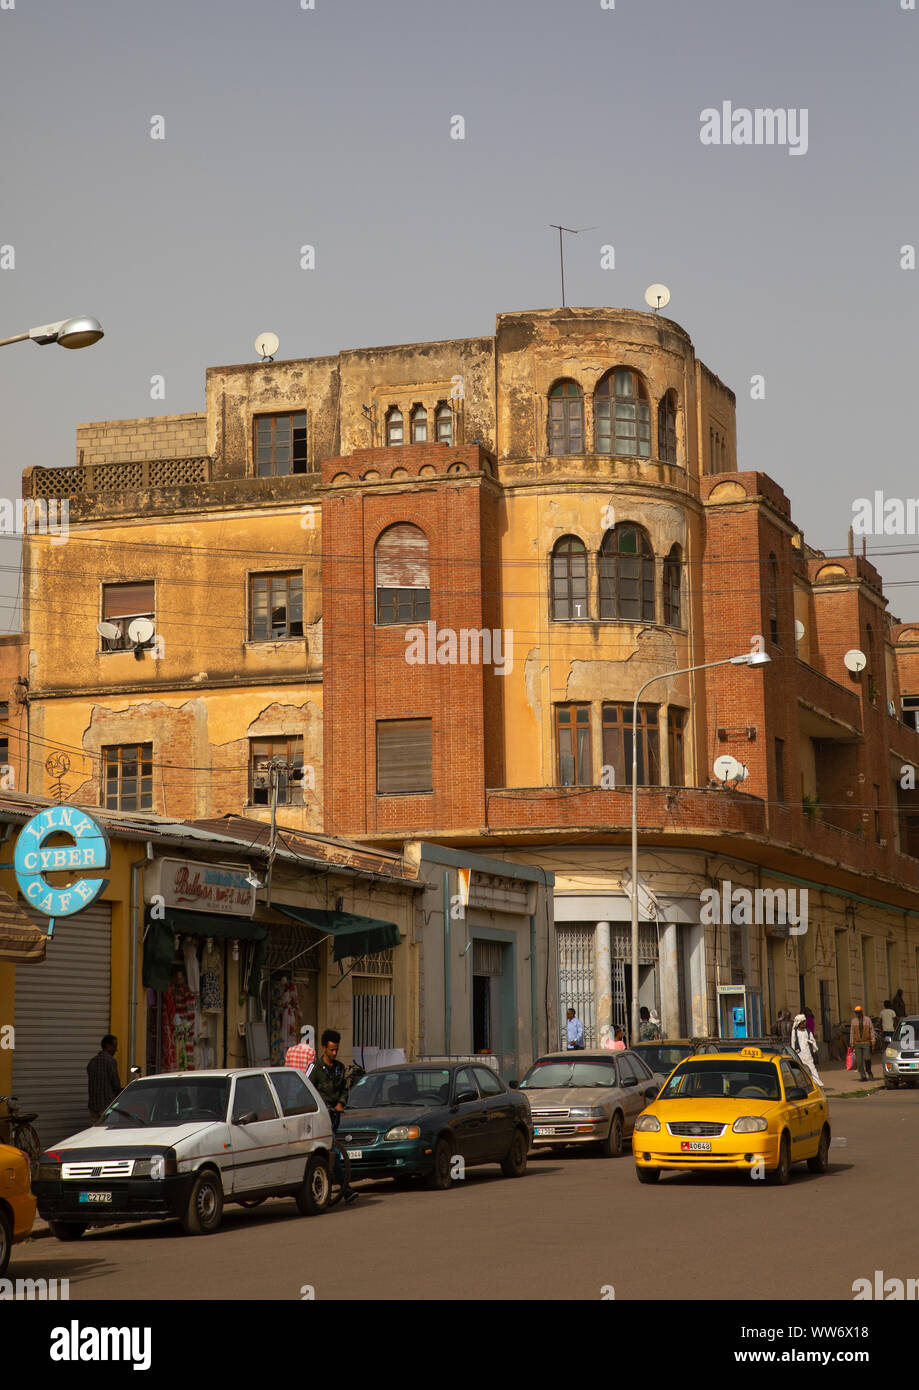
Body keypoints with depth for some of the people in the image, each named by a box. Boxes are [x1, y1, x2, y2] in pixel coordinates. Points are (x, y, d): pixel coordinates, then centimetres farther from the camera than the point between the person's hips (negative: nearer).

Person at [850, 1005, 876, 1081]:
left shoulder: (867, 1020, 1)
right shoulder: (853, 1021, 7)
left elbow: (872, 1031, 2)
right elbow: (852, 1033, 9)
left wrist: (873, 1042, -3)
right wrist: (851, 1044, 6)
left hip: (866, 1043, -2)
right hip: (857, 1043, 2)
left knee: (867, 1059, -9)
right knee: (859, 1061, -2)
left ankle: (869, 1074, 14)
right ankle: (863, 1076, 4)